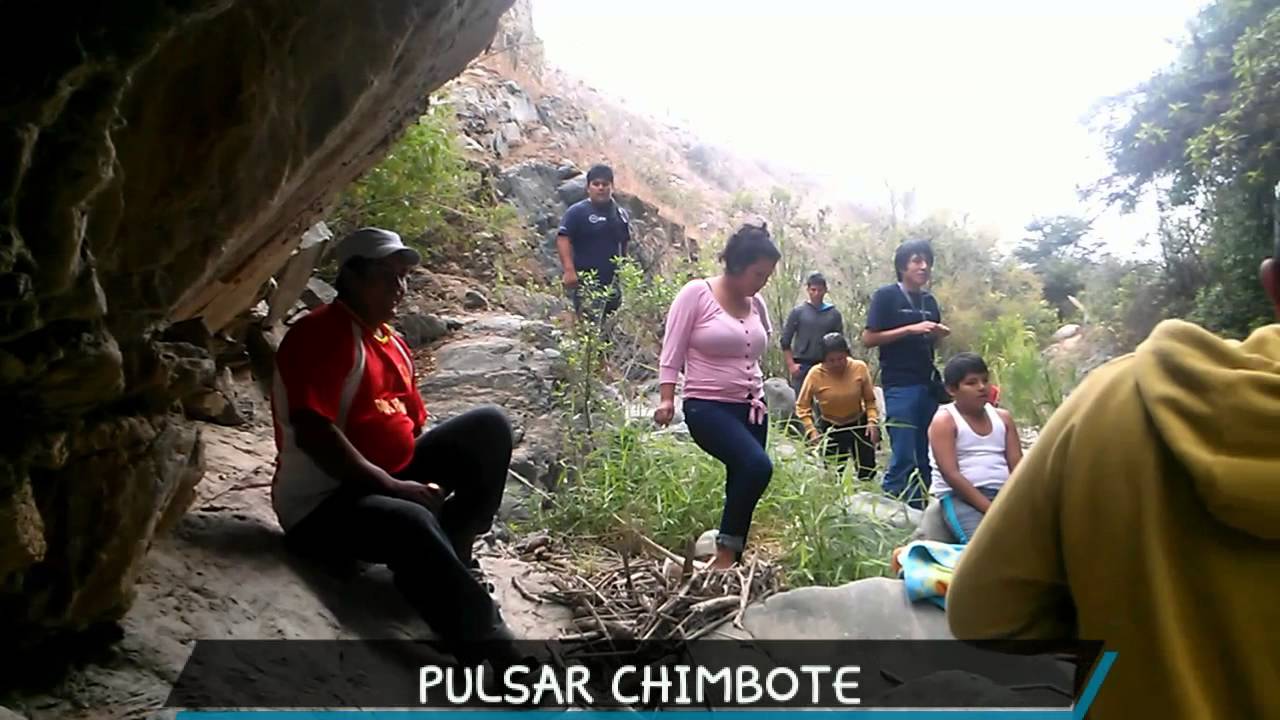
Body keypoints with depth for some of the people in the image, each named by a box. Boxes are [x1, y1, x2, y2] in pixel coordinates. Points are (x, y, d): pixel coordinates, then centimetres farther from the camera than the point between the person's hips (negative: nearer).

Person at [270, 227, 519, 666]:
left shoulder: (394, 344, 15)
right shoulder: (321, 333, -12)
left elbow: (415, 428, 16)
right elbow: (312, 433, -22)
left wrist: (428, 478, -4)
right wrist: (394, 487, -23)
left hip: (395, 479, 9)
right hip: (323, 503, -9)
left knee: (489, 426, -1)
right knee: (413, 524, -39)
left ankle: (453, 551, 0)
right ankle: (488, 648, -32)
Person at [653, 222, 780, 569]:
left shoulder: (756, 304, 11)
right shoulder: (696, 293, -6)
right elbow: (672, 351, -8)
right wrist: (666, 398, -15)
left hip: (750, 408, 7)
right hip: (707, 406, -7)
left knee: (741, 480, 3)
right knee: (757, 465, -26)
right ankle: (726, 553, -13)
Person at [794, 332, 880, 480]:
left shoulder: (860, 368, -17)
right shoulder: (815, 374, -21)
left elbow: (870, 400, -4)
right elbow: (802, 406, -11)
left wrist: (872, 421, -18)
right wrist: (811, 430, -21)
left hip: (858, 425, 1)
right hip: (831, 429, -1)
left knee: (867, 473, 2)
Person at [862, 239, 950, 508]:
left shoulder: (930, 301, 16)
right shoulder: (886, 296, -3)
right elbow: (868, 338, -9)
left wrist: (939, 334, 3)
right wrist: (911, 329, -15)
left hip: (928, 385, 7)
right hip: (900, 386, -7)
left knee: (926, 455, 8)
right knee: (904, 457, -10)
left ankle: (919, 510, 17)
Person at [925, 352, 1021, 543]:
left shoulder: (1003, 418, 16)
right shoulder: (944, 421, -1)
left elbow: (1018, 467, 8)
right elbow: (951, 474, -12)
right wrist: (991, 510, -20)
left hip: (1003, 495, 6)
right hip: (960, 497, -5)